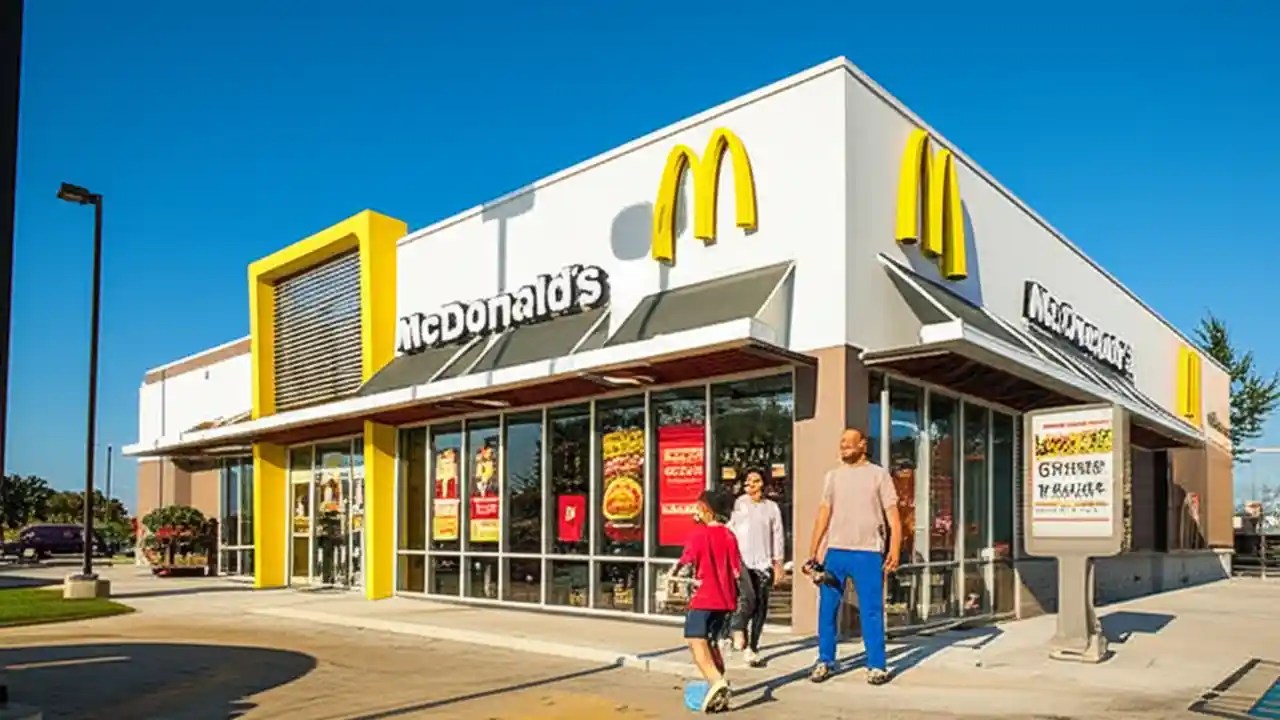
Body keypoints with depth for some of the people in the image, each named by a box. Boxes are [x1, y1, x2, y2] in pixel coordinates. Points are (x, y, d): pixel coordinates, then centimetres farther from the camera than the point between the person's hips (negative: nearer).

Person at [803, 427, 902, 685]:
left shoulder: (878, 474, 3)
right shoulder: (833, 476, 11)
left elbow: (892, 515, -2)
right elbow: (823, 515, 9)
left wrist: (895, 549, -14)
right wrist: (812, 553, 2)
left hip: (868, 553, -3)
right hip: (835, 551, 3)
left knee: (871, 611, 1)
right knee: (827, 609, 5)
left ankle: (876, 666, 11)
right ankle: (825, 662, 16)